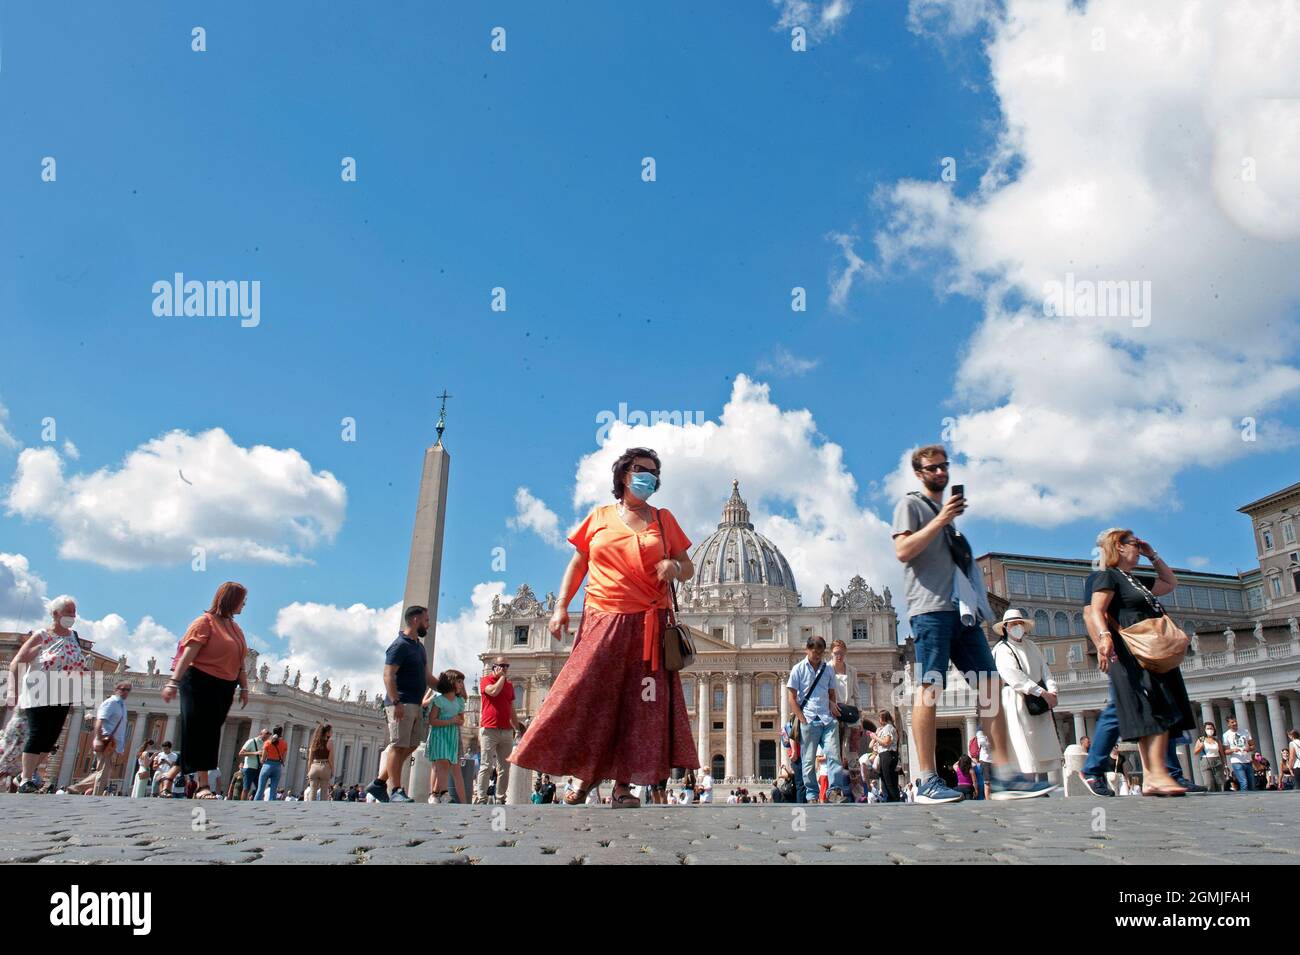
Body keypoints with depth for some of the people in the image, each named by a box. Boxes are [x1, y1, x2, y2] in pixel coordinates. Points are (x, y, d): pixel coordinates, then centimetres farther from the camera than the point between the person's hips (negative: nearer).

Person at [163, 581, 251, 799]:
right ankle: (203, 786, -8)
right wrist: (174, 682, -21)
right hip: (200, 683, -8)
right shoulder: (205, 621, -6)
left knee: (210, 733, 7)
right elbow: (188, 653, -14)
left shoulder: (236, 629, 17)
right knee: (199, 731, -6)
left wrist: (244, 687, 15)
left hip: (224, 687, 8)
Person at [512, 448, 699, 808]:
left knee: (639, 704, -4)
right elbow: (577, 564, 13)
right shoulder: (599, 517, 12)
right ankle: (586, 775, 14)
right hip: (602, 622, 0)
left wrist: (674, 566, -9)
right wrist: (560, 607, 2)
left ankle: (623, 785, 3)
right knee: (587, 697, -3)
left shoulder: (663, 519, 13)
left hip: (648, 626, 0)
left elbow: (688, 568, 15)